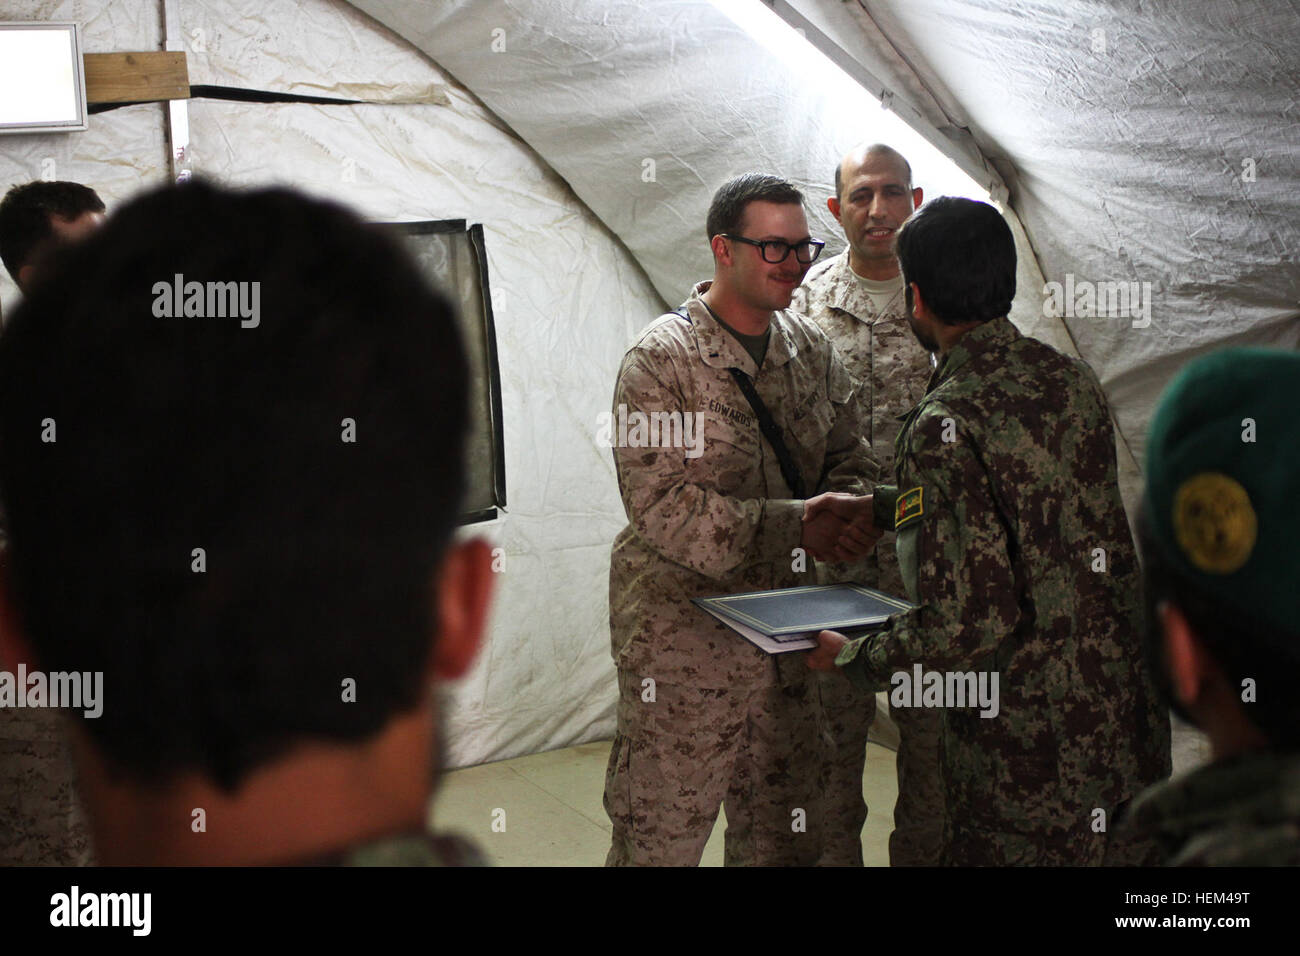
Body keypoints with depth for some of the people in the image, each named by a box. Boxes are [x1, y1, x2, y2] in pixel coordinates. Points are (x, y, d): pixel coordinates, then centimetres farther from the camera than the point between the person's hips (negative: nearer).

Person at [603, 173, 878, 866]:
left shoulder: (811, 349, 7)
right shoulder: (660, 358, -13)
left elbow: (850, 456, 11)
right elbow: (658, 503, -21)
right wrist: (795, 526, -28)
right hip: (682, 627, -6)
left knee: (785, 831, 18)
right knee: (661, 833, 3)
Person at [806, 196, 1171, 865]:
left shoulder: (944, 426, -21)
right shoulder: (1073, 381, 3)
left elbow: (967, 622, -24)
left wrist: (851, 658, -7)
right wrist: (879, 507, 26)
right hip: (1130, 713, 8)